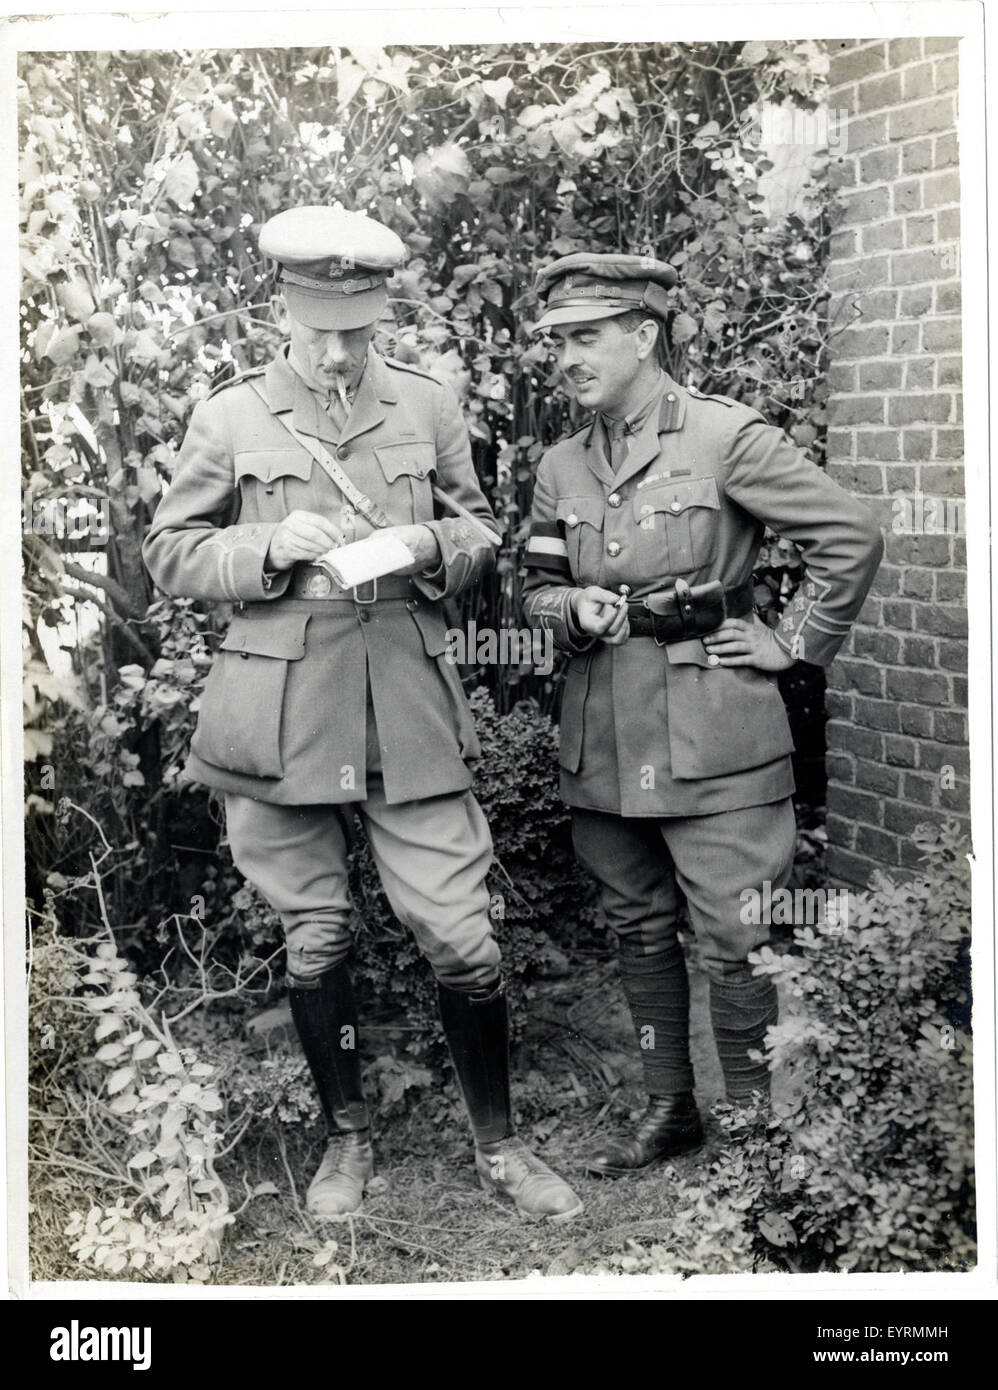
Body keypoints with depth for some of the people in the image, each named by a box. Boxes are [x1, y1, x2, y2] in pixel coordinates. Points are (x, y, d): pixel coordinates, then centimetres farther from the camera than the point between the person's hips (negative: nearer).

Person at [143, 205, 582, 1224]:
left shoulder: (428, 407, 6)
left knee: (461, 938, -2)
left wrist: (431, 547, -9)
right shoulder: (229, 417, 2)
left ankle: (498, 1145, 19)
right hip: (281, 710, 0)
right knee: (312, 940, 10)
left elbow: (479, 535, 14)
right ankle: (347, 1138, 31)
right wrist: (270, 547, -13)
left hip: (408, 709, 1)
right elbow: (170, 553, 4)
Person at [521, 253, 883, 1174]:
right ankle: (669, 1111, 30)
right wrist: (572, 610, -4)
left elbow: (853, 537, -8)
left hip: (710, 736, -6)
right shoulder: (561, 466, 8)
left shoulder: (728, 438, -9)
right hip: (604, 738, 6)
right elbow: (536, 588, 18)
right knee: (639, 932, 15)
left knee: (734, 943, -2)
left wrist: (792, 645, -6)